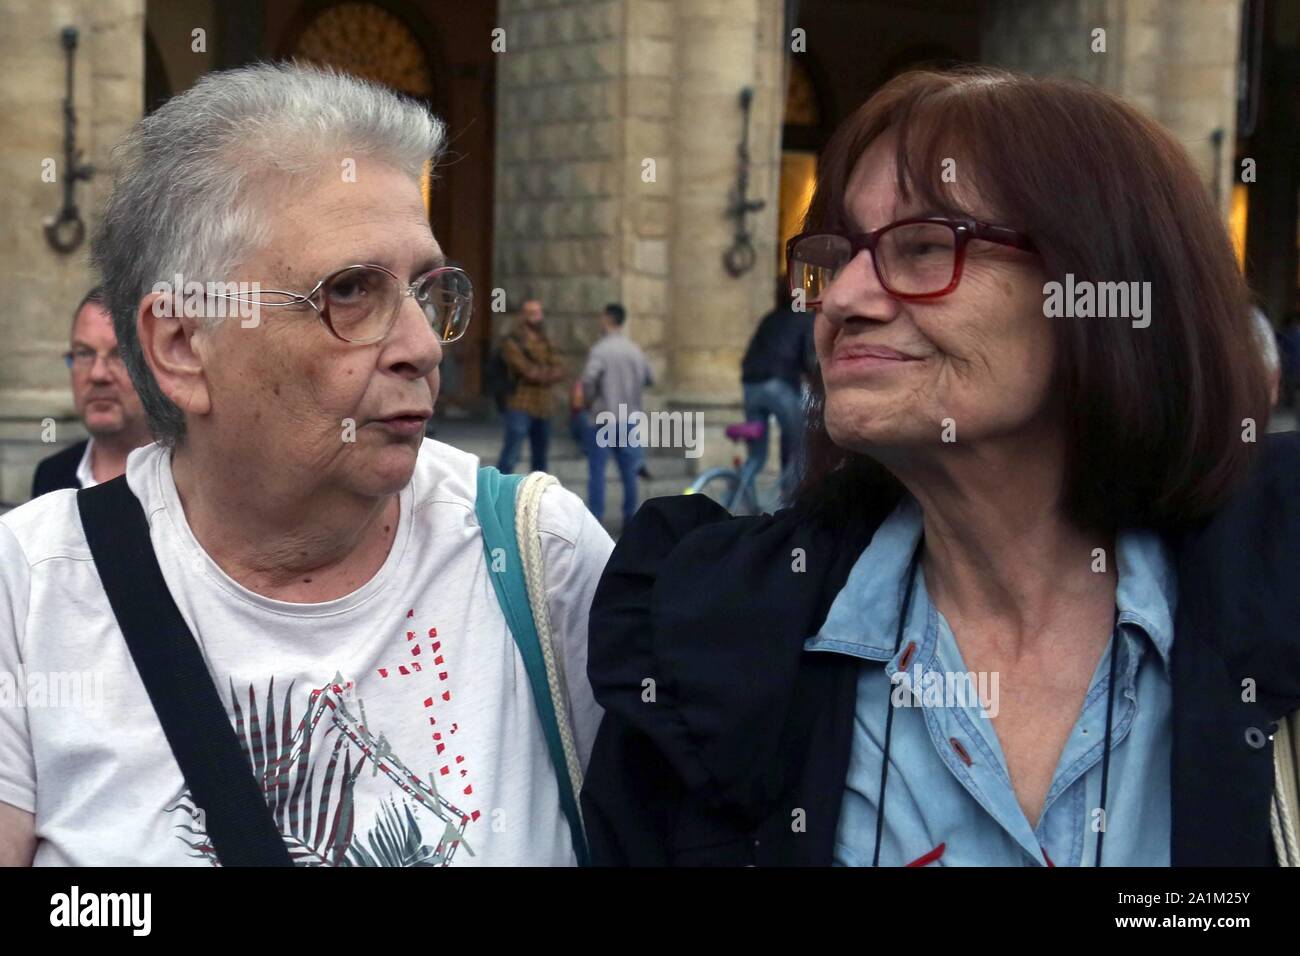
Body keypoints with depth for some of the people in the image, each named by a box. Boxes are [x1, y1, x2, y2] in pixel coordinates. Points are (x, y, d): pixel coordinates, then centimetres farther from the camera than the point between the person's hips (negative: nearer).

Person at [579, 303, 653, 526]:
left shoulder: (600, 349, -12)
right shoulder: (635, 350, 6)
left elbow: (588, 378, -23)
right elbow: (650, 379, 14)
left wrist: (589, 398, -5)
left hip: (603, 418, -5)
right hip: (630, 418, 5)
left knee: (596, 470, 1)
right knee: (629, 471, 10)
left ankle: (595, 518, 0)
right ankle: (630, 518, 13)